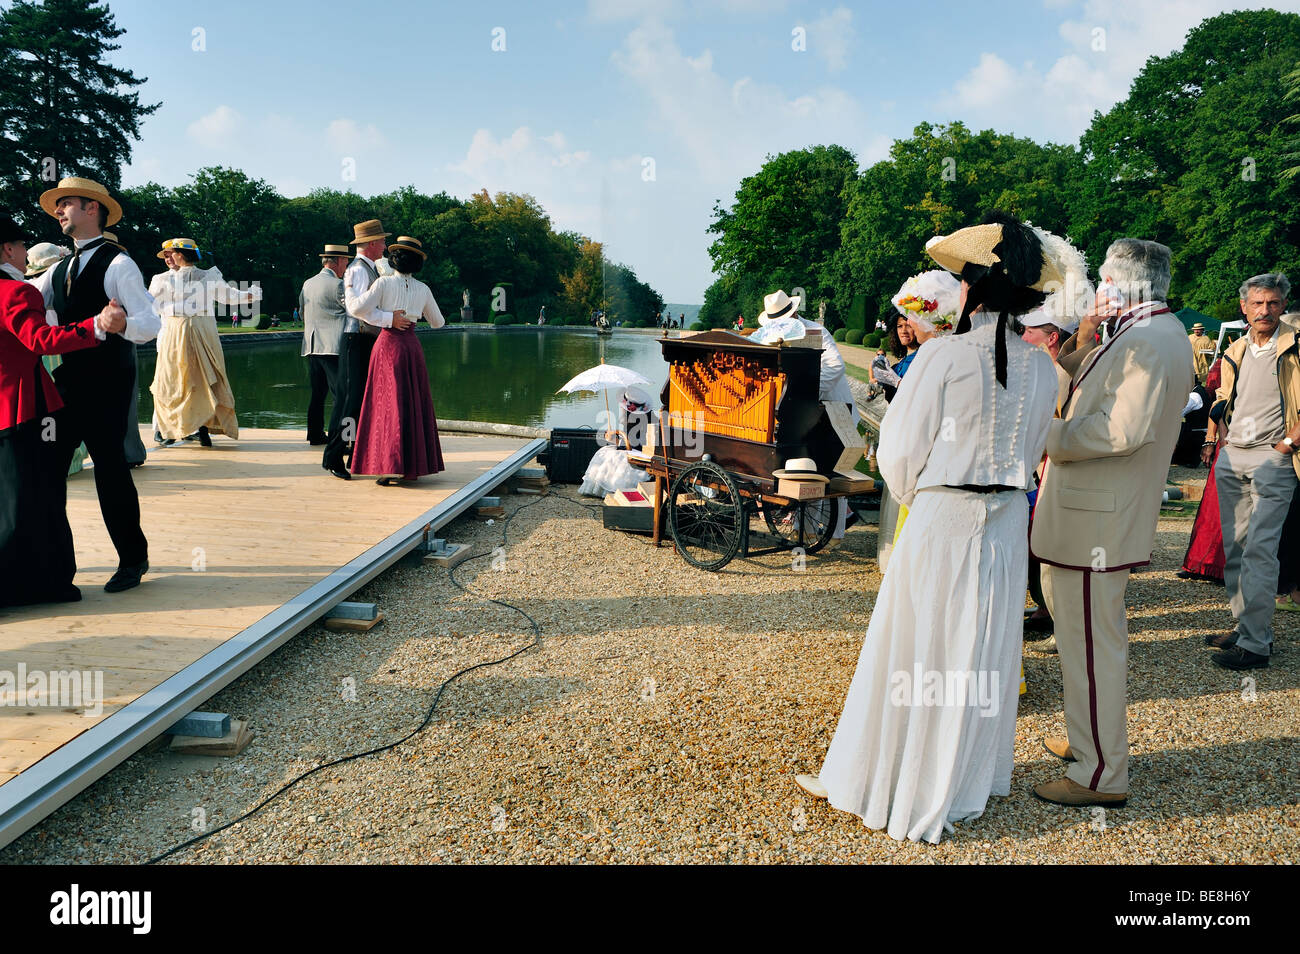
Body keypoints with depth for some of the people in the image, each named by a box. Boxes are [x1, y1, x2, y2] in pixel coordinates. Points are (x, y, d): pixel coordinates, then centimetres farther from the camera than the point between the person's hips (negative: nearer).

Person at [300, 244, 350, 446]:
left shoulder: (307, 284, 14)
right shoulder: (337, 285, -9)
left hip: (311, 346, 8)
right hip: (332, 347, -8)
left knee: (317, 392, 13)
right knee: (341, 394, -7)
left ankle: (315, 434, 17)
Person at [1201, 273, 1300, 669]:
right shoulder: (1234, 352, 14)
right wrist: (1212, 439, 13)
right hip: (1230, 459, 7)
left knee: (1259, 550, -12)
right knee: (1234, 548, 10)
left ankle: (1255, 643, -10)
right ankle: (1245, 626, 21)